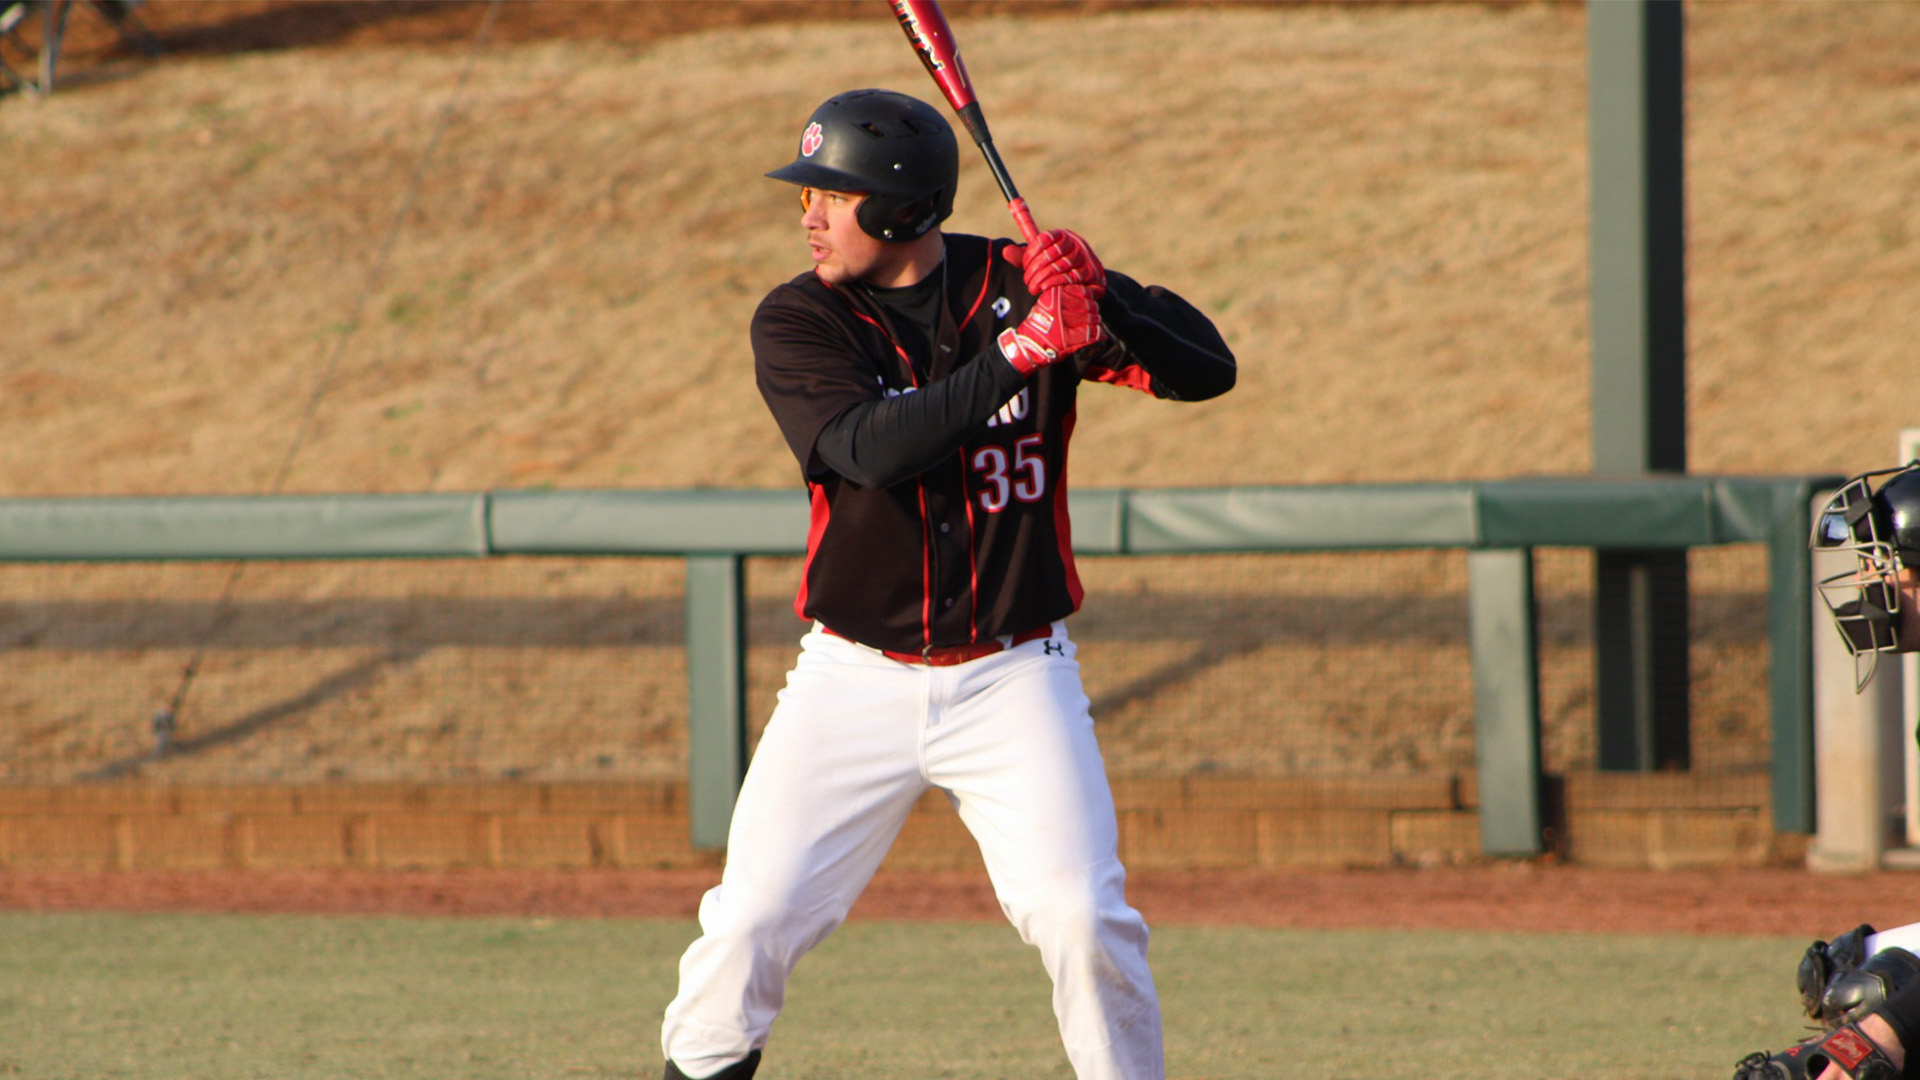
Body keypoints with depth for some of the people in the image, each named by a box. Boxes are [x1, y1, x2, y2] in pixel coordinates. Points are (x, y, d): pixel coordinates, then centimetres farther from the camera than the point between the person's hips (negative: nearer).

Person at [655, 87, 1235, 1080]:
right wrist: (1019, 352, -33)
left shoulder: (1017, 287, -4)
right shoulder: (798, 322, -5)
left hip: (1014, 674, -1)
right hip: (857, 680, 1)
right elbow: (871, 447, -24)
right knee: (752, 918, -5)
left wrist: (1100, 301, -27)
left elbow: (1208, 368, -8)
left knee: (1082, 918, -12)